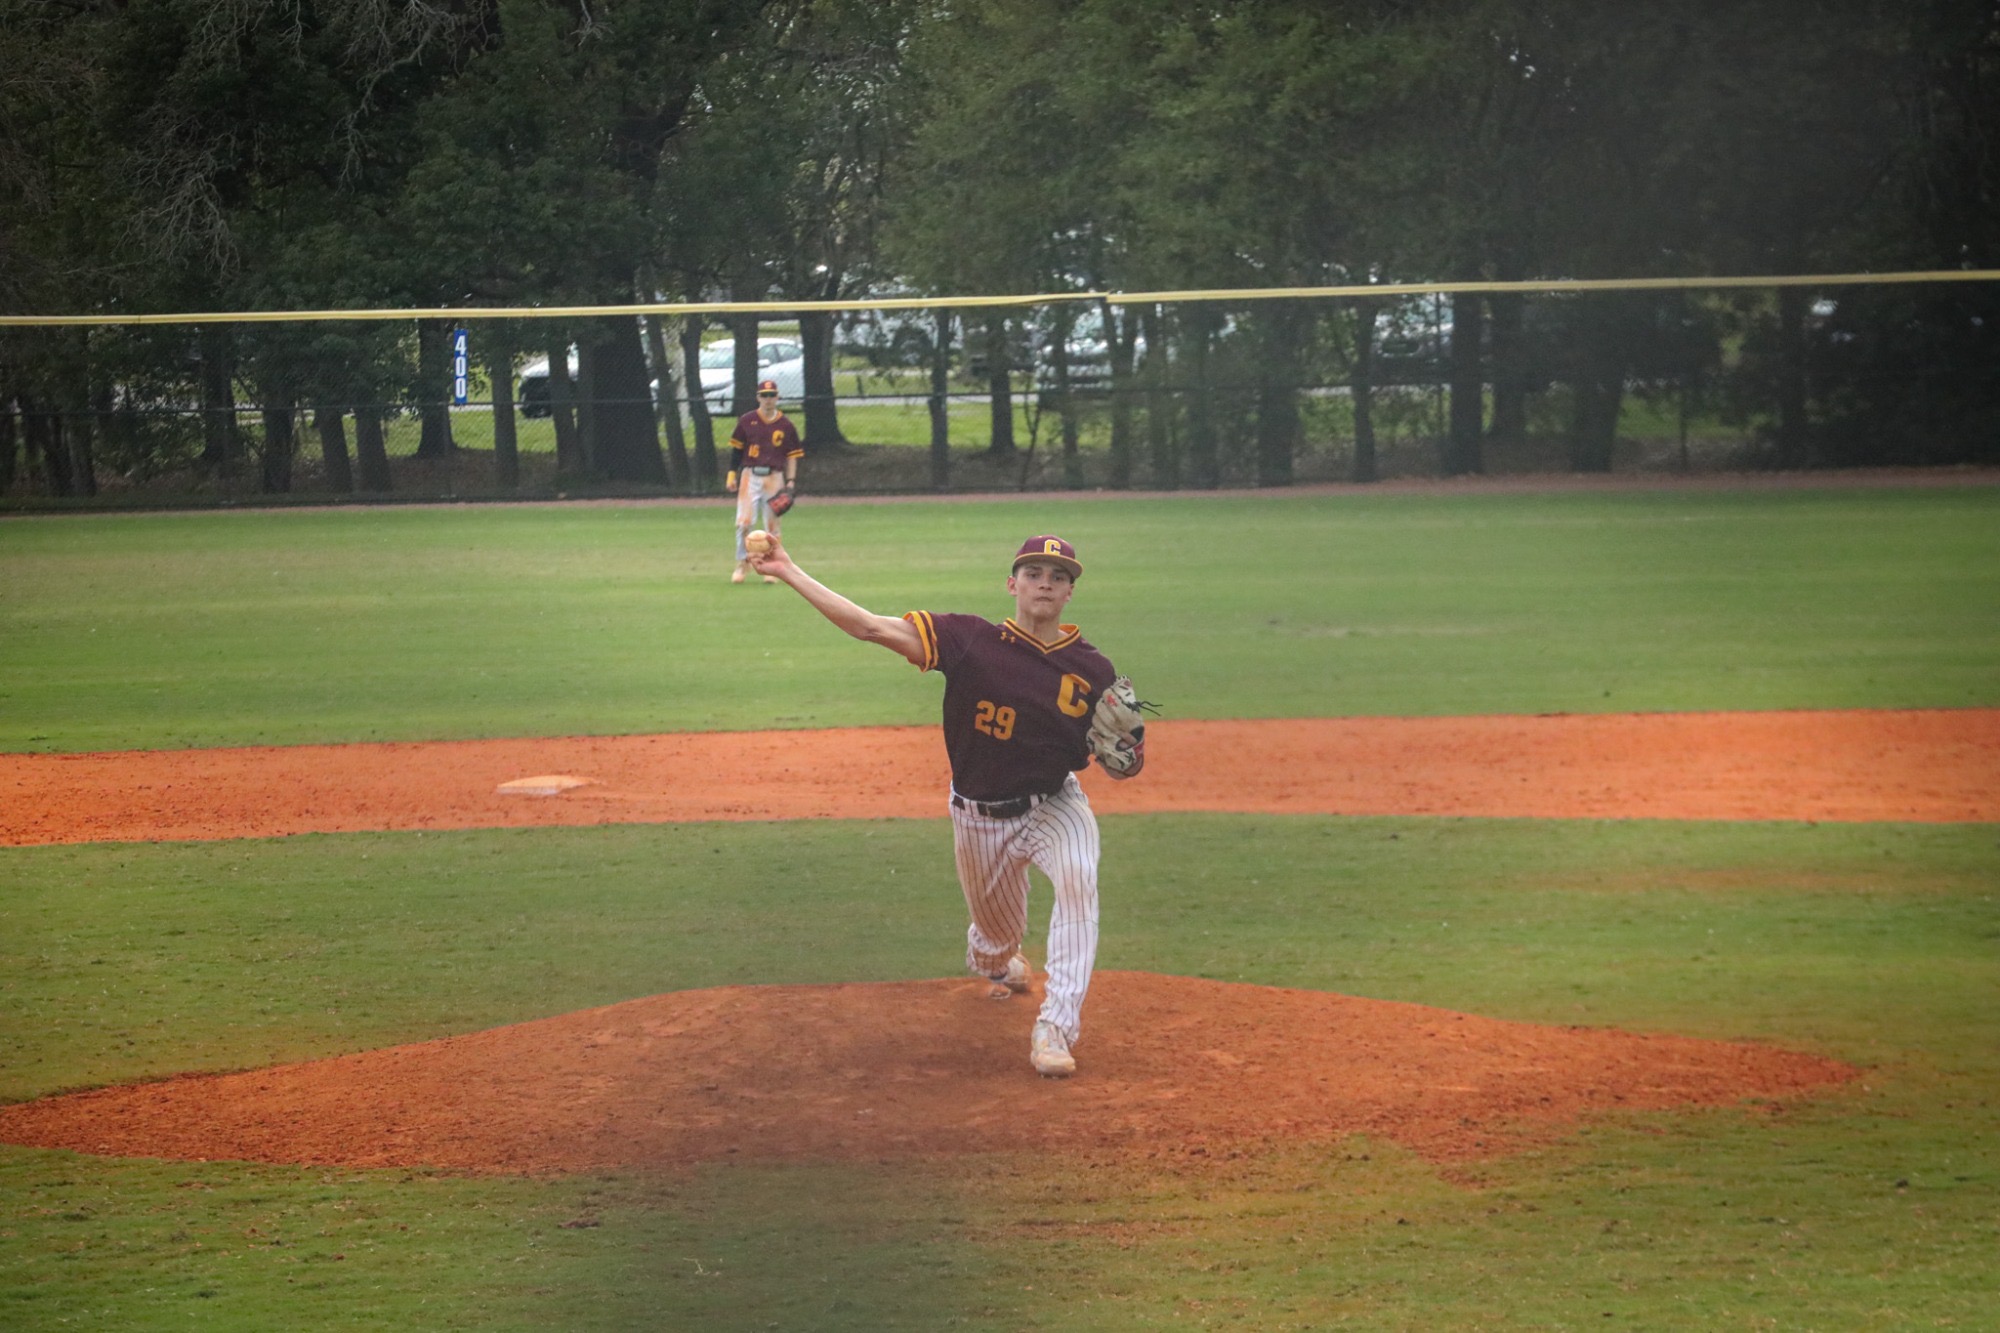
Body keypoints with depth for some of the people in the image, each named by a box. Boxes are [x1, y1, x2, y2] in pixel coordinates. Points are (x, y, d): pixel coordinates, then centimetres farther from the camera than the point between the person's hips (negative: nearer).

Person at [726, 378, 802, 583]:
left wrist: (791, 481, -2)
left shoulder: (785, 424, 4)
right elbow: (736, 449, 7)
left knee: (772, 525, 4)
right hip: (750, 476, -1)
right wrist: (732, 474, 1)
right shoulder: (747, 421, 3)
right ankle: (742, 563, 4)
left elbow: (792, 455, 7)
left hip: (774, 477, 1)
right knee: (745, 522, -9)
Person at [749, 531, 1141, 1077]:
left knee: (1078, 880, -32)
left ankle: (1055, 1030, -29)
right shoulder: (971, 640, -14)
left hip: (1054, 806, 0)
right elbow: (872, 627, -18)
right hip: (980, 817, 0)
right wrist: (790, 573, -22)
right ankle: (994, 963, 59)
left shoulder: (1092, 671, -8)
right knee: (996, 932, 17)